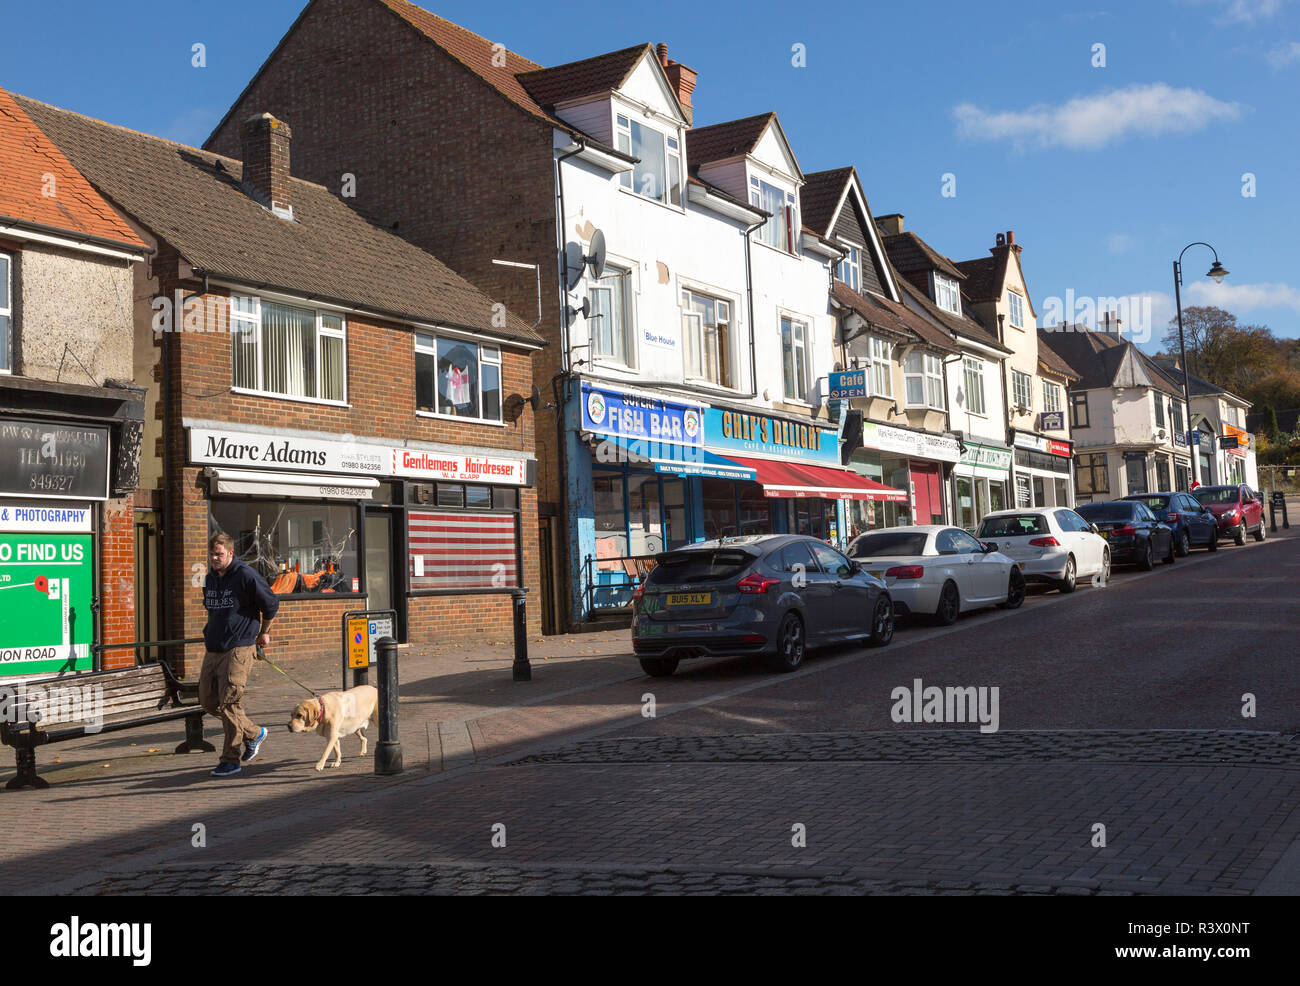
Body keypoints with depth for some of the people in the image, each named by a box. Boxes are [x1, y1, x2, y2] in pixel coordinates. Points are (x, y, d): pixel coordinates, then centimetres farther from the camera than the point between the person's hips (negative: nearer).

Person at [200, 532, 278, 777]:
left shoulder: (245, 576, -11)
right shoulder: (210, 579, 13)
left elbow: (271, 603, -4)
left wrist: (263, 633, 6)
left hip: (238, 649, -8)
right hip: (213, 649, 8)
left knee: (230, 703, -9)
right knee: (208, 700, 8)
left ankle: (231, 760, 2)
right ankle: (254, 733, 24)